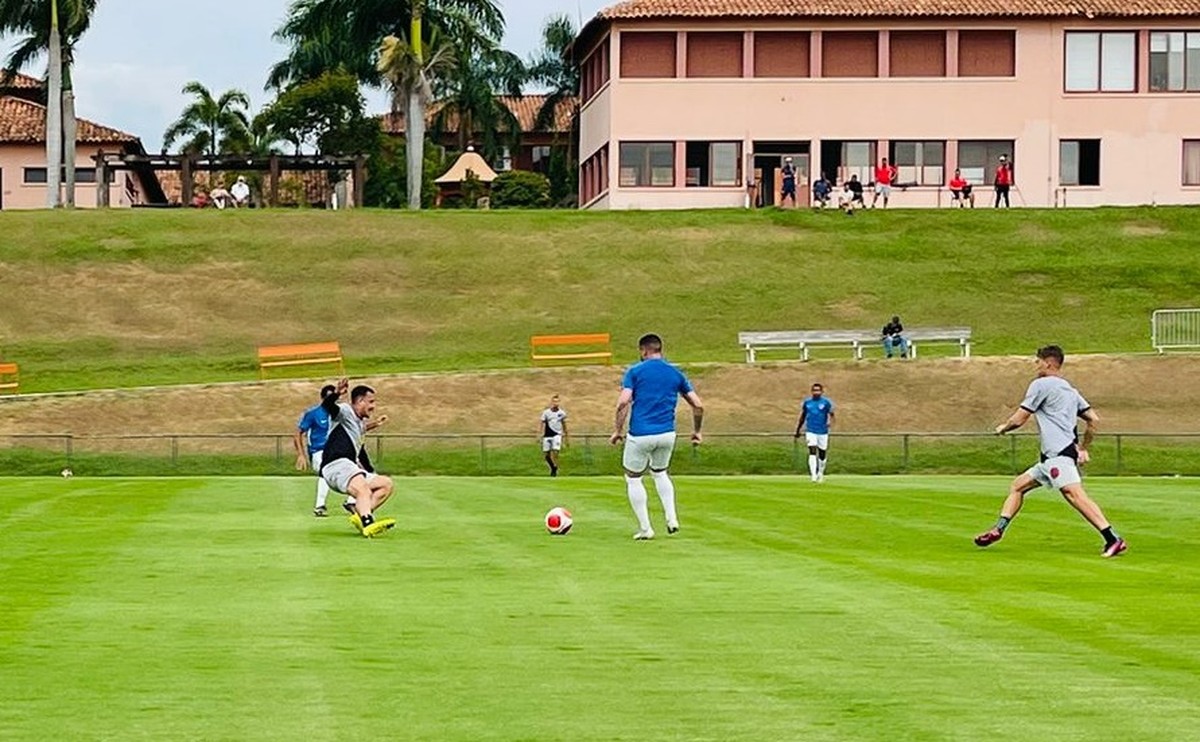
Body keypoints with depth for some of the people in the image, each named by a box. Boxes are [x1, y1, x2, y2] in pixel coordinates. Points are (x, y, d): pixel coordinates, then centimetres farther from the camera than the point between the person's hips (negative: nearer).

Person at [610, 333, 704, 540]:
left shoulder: (635, 372, -1)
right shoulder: (676, 374, 9)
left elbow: (623, 403, -14)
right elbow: (698, 405, 8)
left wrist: (618, 430, -6)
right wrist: (696, 431, 20)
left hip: (640, 435, -4)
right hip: (667, 434, 4)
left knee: (633, 479, 13)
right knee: (660, 472, 28)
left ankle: (645, 529, 9)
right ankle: (672, 518, 13)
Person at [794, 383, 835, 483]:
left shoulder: (826, 403, -1)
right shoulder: (806, 403, 7)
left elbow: (831, 415, -6)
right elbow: (802, 417, 17)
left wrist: (830, 422, -29)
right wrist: (798, 431, 20)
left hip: (823, 432, 0)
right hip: (810, 431, 0)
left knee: (822, 454, 8)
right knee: (812, 452, -15)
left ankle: (820, 473, 31)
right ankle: (813, 475, -20)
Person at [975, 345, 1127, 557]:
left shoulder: (1041, 385, -2)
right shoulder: (1070, 390, 23)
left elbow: (1019, 419, -1)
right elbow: (1093, 419, 20)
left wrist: (1002, 427, 20)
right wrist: (1083, 448, 27)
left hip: (1058, 454, -10)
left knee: (1075, 494, -21)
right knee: (1017, 486, 17)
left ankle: (1113, 540, -30)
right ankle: (998, 530, 12)